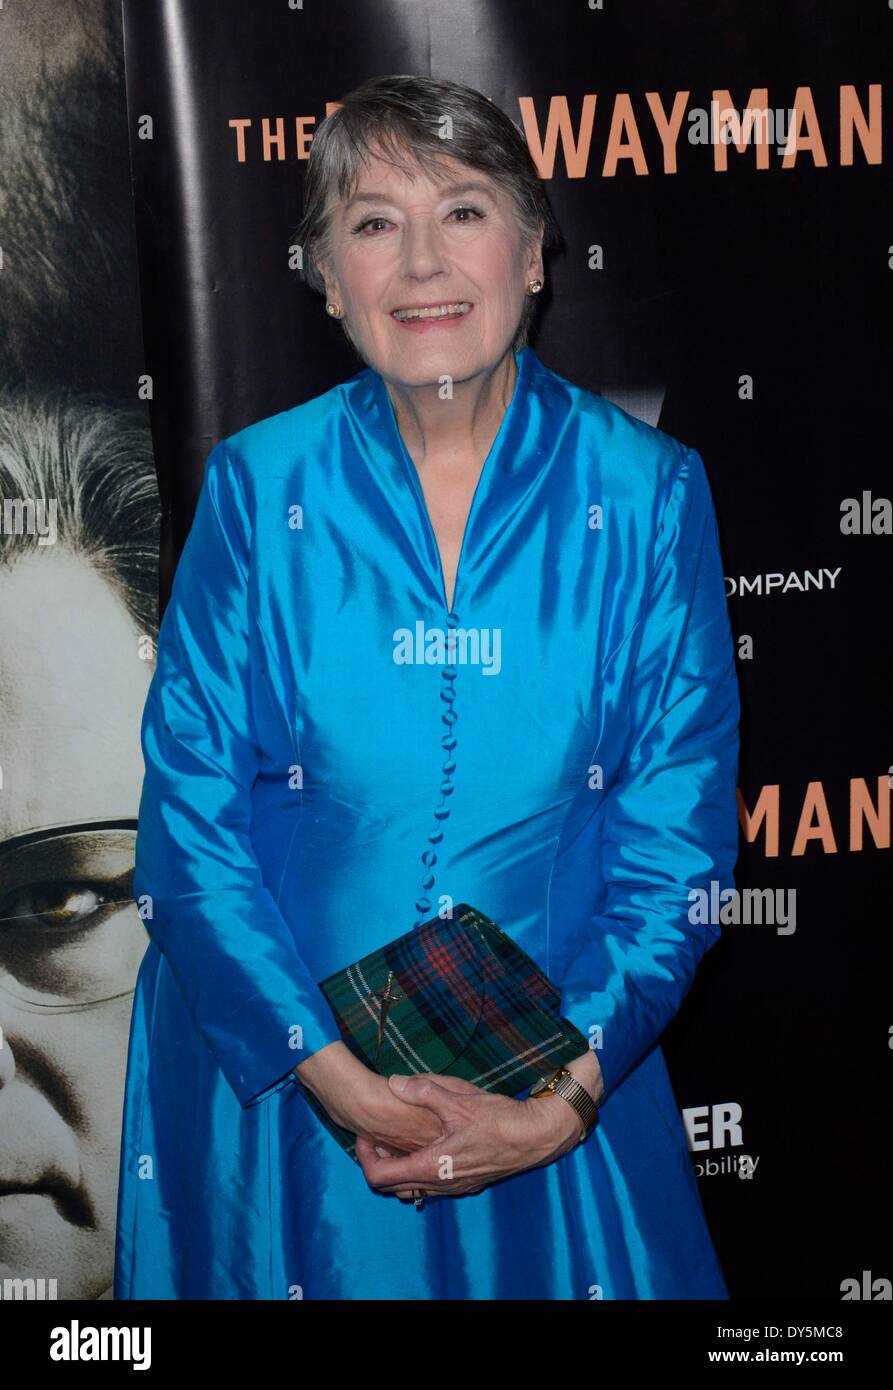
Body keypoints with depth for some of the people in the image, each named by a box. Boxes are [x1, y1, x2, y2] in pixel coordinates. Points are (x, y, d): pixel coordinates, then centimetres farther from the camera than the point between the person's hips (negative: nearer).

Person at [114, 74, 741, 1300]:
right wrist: (336, 1075, -17)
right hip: (275, 1067, 0)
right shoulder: (257, 488, -9)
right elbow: (190, 818, -8)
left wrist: (568, 1093, -16)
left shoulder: (649, 494, -9)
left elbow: (682, 835, -7)